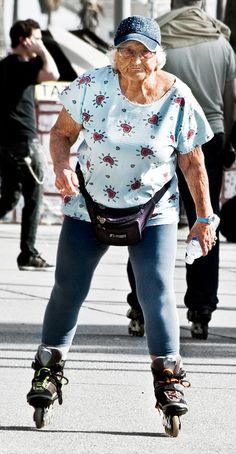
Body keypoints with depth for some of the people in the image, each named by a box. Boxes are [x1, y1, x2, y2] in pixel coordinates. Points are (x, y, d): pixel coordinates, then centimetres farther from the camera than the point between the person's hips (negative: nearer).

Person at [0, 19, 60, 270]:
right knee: (33, 199, 1)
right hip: (24, 141, -9)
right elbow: (52, 74, -29)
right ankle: (28, 255, 3)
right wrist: (43, 51, -13)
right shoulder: (21, 65, -12)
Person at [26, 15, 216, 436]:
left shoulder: (178, 100, -11)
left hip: (153, 213, -1)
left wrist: (204, 216, 2)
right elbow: (62, 132, -1)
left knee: (157, 291, -13)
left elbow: (193, 163, -1)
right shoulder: (92, 86, -12)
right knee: (68, 289, 2)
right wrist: (61, 168, -20)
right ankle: (48, 369, 21)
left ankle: (168, 380, -3)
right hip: (89, 205, 1)